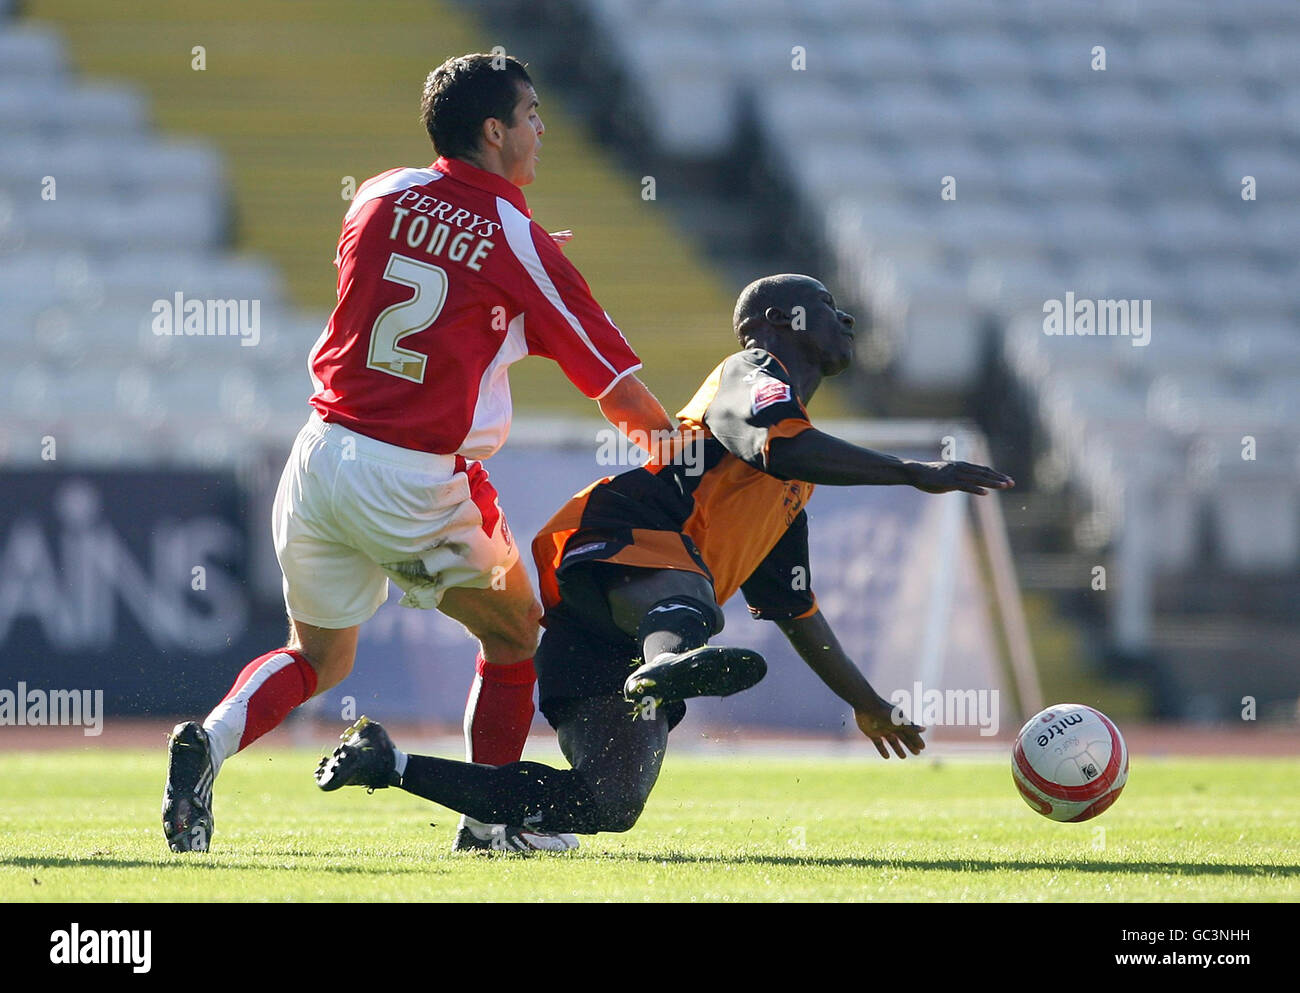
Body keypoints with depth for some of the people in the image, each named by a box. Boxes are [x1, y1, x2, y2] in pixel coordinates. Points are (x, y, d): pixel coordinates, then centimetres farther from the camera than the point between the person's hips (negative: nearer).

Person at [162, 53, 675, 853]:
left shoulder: (381, 197, 6)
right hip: (419, 485, -5)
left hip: (324, 454, 5)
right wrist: (671, 441, 17)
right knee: (515, 638, 18)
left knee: (320, 656, 20)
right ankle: (490, 820, 19)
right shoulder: (521, 245, -6)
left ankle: (210, 742, -6)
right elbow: (620, 393, -1)